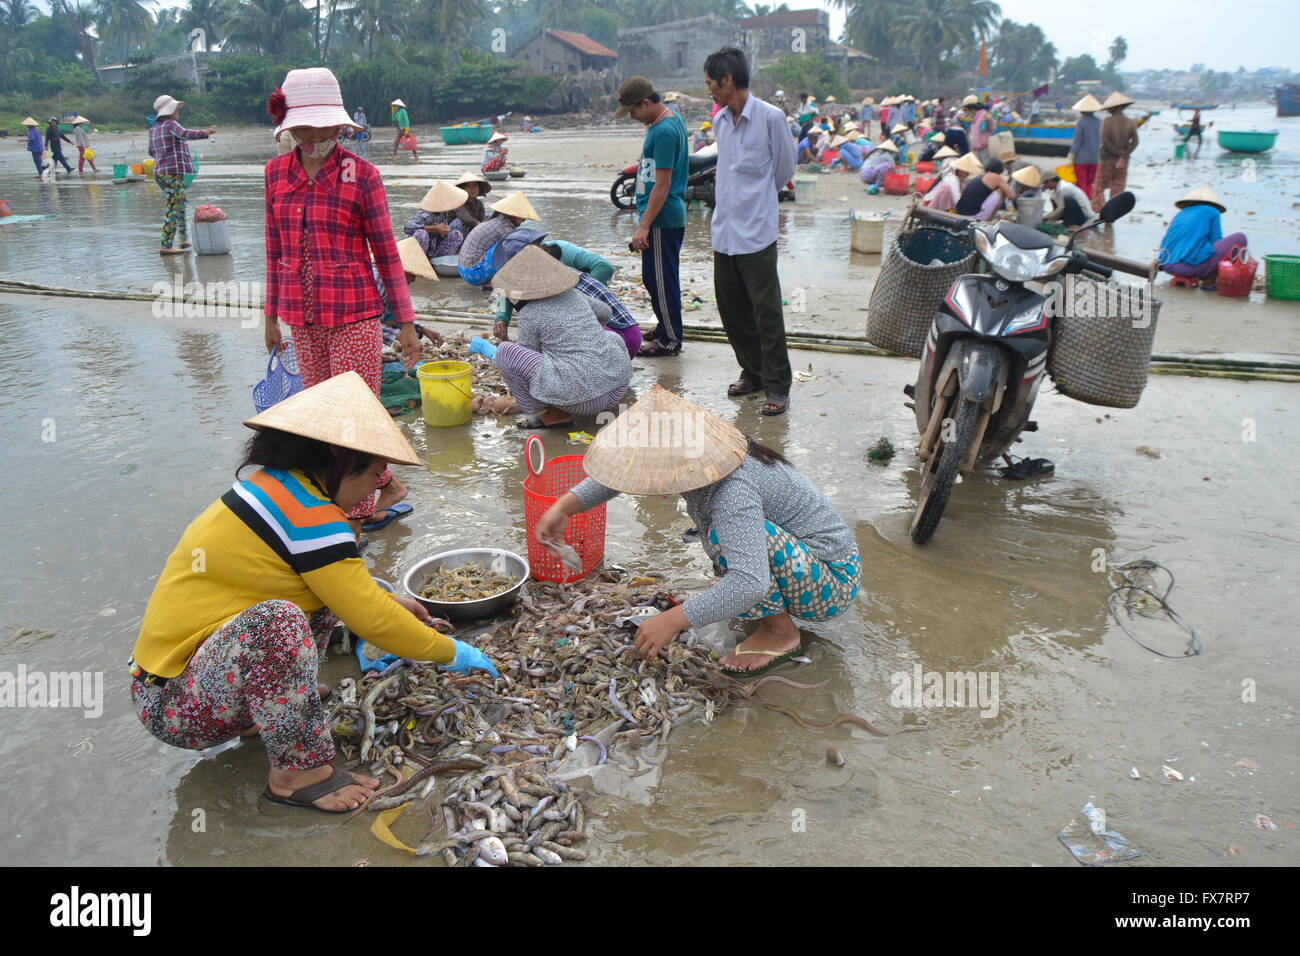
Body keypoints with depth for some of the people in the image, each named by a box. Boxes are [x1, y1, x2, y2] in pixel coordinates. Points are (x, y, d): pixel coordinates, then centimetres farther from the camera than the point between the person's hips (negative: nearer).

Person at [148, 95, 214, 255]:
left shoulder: (154, 128, 17)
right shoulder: (170, 124, -7)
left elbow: (152, 151, 28)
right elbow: (185, 134, -28)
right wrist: (205, 133, -39)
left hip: (159, 172, 9)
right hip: (174, 172, -9)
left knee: (180, 203, 23)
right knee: (172, 209, -7)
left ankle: (184, 238, 28)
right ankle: (165, 246, -8)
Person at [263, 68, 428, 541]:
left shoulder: (361, 174, -7)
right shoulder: (277, 172, 7)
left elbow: (386, 252, -4)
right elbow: (275, 249, 14)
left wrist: (406, 322, -6)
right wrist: (273, 315, 17)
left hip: (353, 313, -5)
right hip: (302, 317, 5)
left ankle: (355, 519, 12)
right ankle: (387, 488, 29)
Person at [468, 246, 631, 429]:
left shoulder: (530, 313, -4)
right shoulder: (574, 295, 15)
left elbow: (525, 357, 9)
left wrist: (484, 347, 25)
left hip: (583, 399, -7)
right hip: (618, 387, 7)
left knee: (505, 351, -2)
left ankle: (539, 413, 3)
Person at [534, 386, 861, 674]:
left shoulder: (733, 490, -33)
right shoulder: (693, 459, -5)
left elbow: (750, 583, -43)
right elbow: (623, 468, 9)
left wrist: (673, 620, -36)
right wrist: (564, 507, -3)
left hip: (835, 583, -9)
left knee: (727, 535, -30)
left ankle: (781, 632, -7)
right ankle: (778, 604, 17)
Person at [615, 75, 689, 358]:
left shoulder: (664, 132, -19)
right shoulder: (670, 121, 12)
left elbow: (662, 186, -22)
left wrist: (644, 226, -21)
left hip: (662, 218, -10)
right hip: (668, 216, 10)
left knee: (660, 280, -3)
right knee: (655, 278, 18)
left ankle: (670, 340, 5)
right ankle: (666, 327, 30)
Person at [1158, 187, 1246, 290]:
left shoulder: (1180, 214, 26)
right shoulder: (1212, 212, 11)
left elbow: (1164, 244, 26)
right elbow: (1216, 241, 7)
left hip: (1169, 268, 7)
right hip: (1195, 261, -7)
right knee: (1240, 238, 10)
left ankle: (1181, 278, 14)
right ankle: (1209, 281, 4)